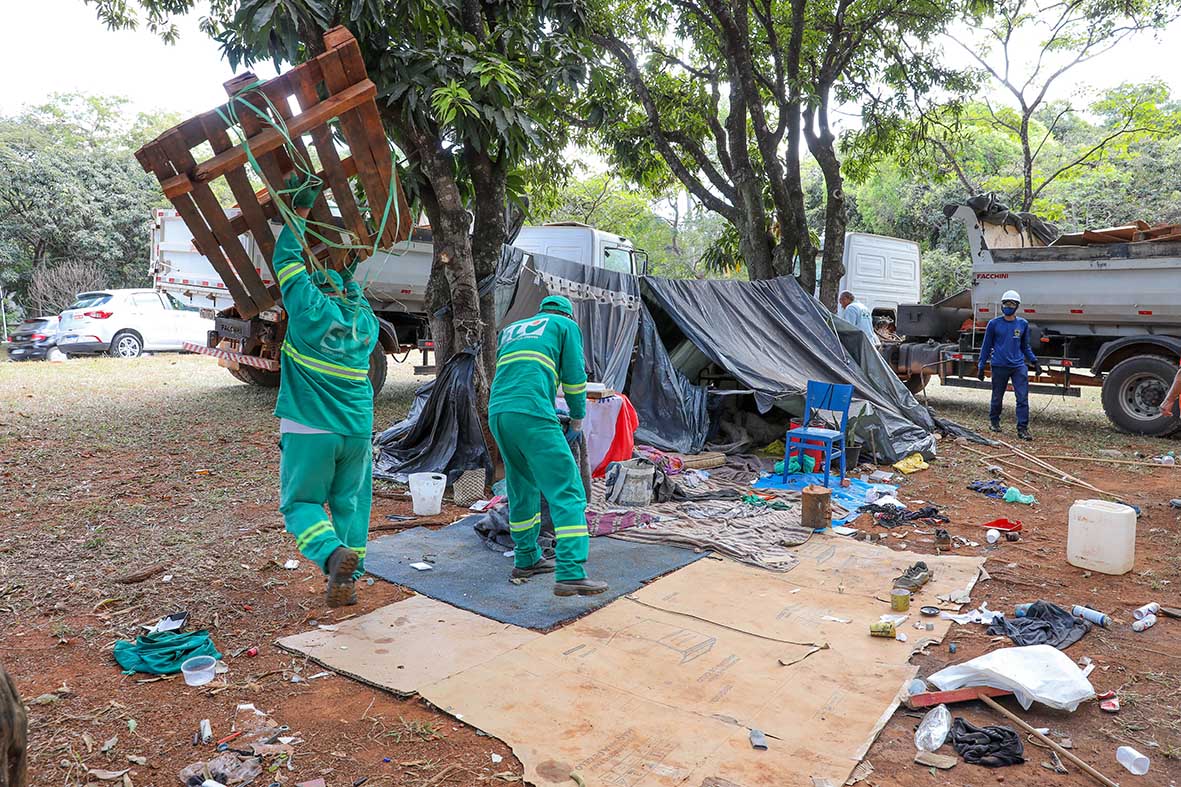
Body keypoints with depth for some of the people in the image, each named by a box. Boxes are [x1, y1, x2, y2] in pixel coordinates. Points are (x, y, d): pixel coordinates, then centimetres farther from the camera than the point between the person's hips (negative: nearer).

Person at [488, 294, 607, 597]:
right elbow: (574, 376, 9)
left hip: (497, 413, 7)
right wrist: (577, 418, 22)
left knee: (522, 489, 21)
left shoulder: (510, 330, 32)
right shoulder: (566, 325, 16)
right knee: (567, 491, -6)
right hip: (532, 413, -7)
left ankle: (526, 559, 29)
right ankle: (570, 574, -15)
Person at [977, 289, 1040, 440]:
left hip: (1019, 366, 2)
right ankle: (994, 421, 31)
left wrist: (1034, 361, 8)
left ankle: (1022, 428, -5)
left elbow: (1025, 346, 19)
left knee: (1023, 398, -7)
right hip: (999, 366, -1)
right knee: (997, 397, 9)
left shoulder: (1023, 324, 8)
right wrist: (981, 367, 3)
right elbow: (986, 346, 6)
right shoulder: (994, 323, 1)